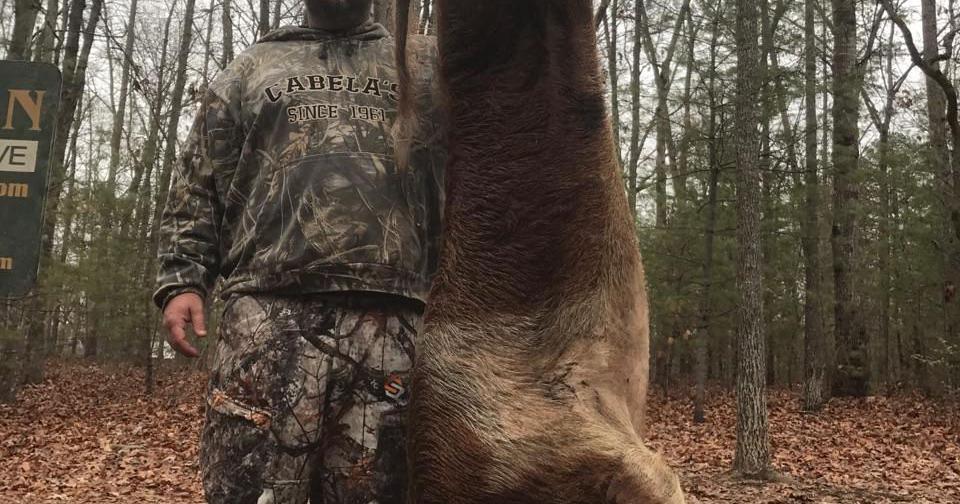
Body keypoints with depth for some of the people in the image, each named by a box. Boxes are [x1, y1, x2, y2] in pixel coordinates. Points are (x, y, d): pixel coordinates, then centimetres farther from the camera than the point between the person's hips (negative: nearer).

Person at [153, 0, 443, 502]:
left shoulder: (427, 66, 21)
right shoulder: (250, 69, 22)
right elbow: (197, 186, 16)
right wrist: (182, 280, 3)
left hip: (389, 316, 1)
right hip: (269, 310, 0)